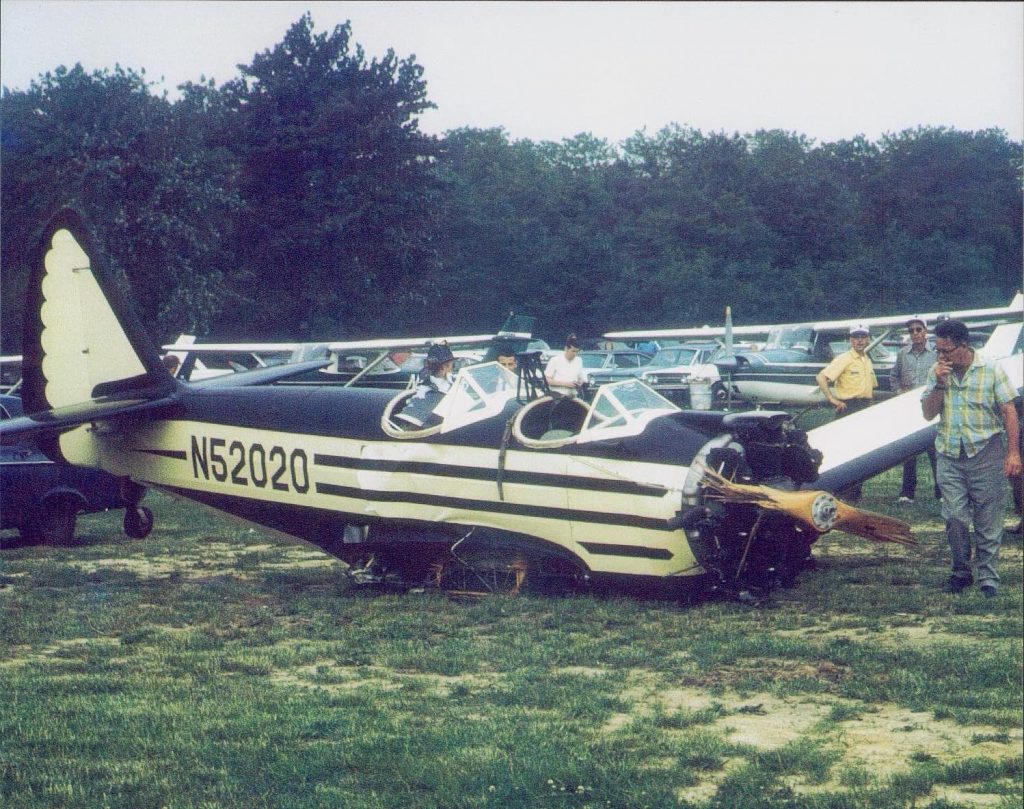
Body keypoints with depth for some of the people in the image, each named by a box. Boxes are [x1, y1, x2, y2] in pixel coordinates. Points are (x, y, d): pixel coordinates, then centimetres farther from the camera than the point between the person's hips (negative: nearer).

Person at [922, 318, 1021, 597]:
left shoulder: (991, 371, -4)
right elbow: (928, 413, 4)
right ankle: (961, 572, 15)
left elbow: (1009, 412, -3)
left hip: (986, 452, -3)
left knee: (988, 521, 1)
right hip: (950, 455, 3)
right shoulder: (937, 373, 5)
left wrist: (1013, 453, -10)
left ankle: (988, 577, 10)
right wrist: (940, 384, -11)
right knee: (954, 517, 0)